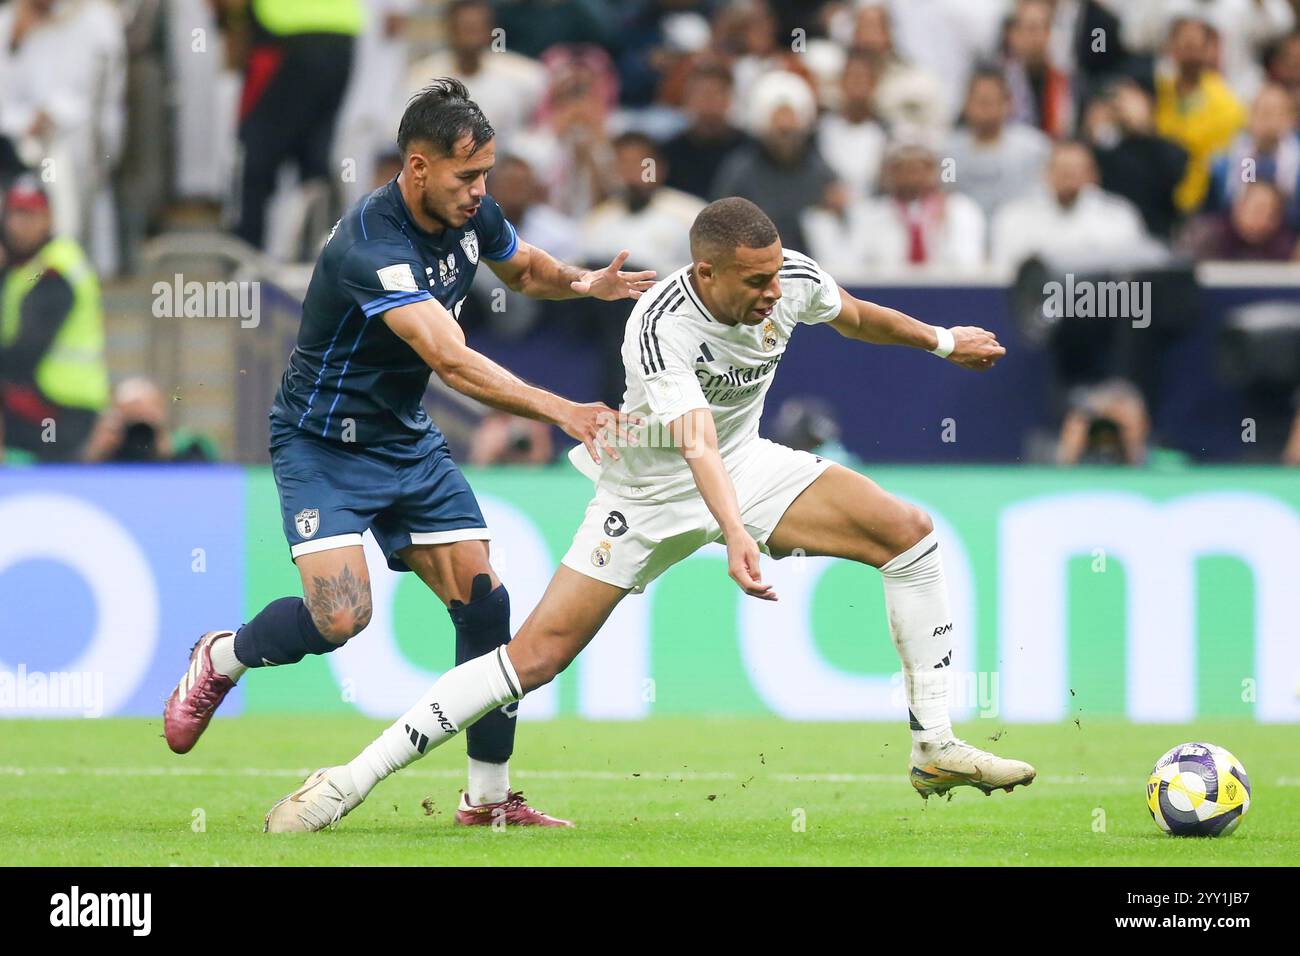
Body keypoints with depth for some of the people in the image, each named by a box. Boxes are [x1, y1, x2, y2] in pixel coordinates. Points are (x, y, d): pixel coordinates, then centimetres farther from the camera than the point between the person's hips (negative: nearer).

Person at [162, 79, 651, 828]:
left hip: (409, 442, 7)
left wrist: (581, 283, -4)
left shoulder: (471, 215, -5)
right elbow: (454, 362, -40)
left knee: (483, 600, -4)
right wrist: (563, 412, -49)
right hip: (324, 444, -7)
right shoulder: (373, 246, -31)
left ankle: (490, 794, 7)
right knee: (342, 614, -22)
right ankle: (219, 660, 9)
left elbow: (523, 268, 19)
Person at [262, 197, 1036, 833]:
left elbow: (854, 316, 11)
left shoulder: (794, 278, -14)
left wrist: (943, 341, 25)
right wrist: (735, 536, -61)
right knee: (540, 652, -14)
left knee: (909, 534, -10)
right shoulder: (661, 327, -33)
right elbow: (695, 442, -46)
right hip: (652, 491, -6)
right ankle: (352, 781, -10)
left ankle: (936, 748, -2)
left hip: (746, 464, 6)